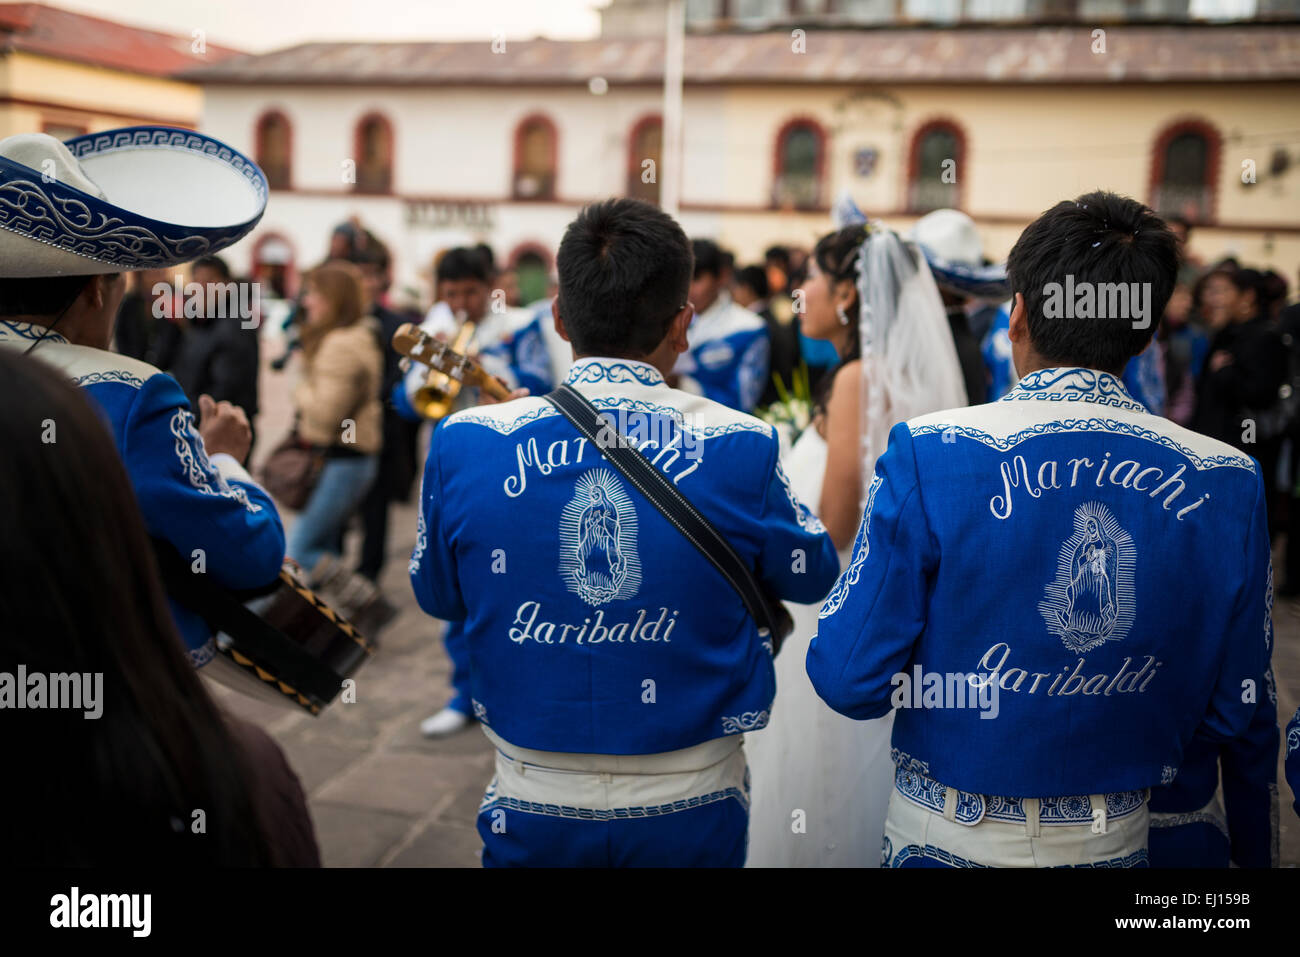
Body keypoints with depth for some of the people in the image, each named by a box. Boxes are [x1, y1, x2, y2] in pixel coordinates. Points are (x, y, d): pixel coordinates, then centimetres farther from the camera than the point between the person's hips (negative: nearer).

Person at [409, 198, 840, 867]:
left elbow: (436, 595, 5)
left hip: (534, 808, 1)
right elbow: (812, 575, 4)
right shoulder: (740, 447, -14)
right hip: (691, 809, 0)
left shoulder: (466, 444, -11)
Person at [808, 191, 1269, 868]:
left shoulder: (929, 455, -19)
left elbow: (849, 679, -17)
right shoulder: (1230, 482, -9)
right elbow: (1228, 715, 0)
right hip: (1118, 840, 3)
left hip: (948, 838, -2)